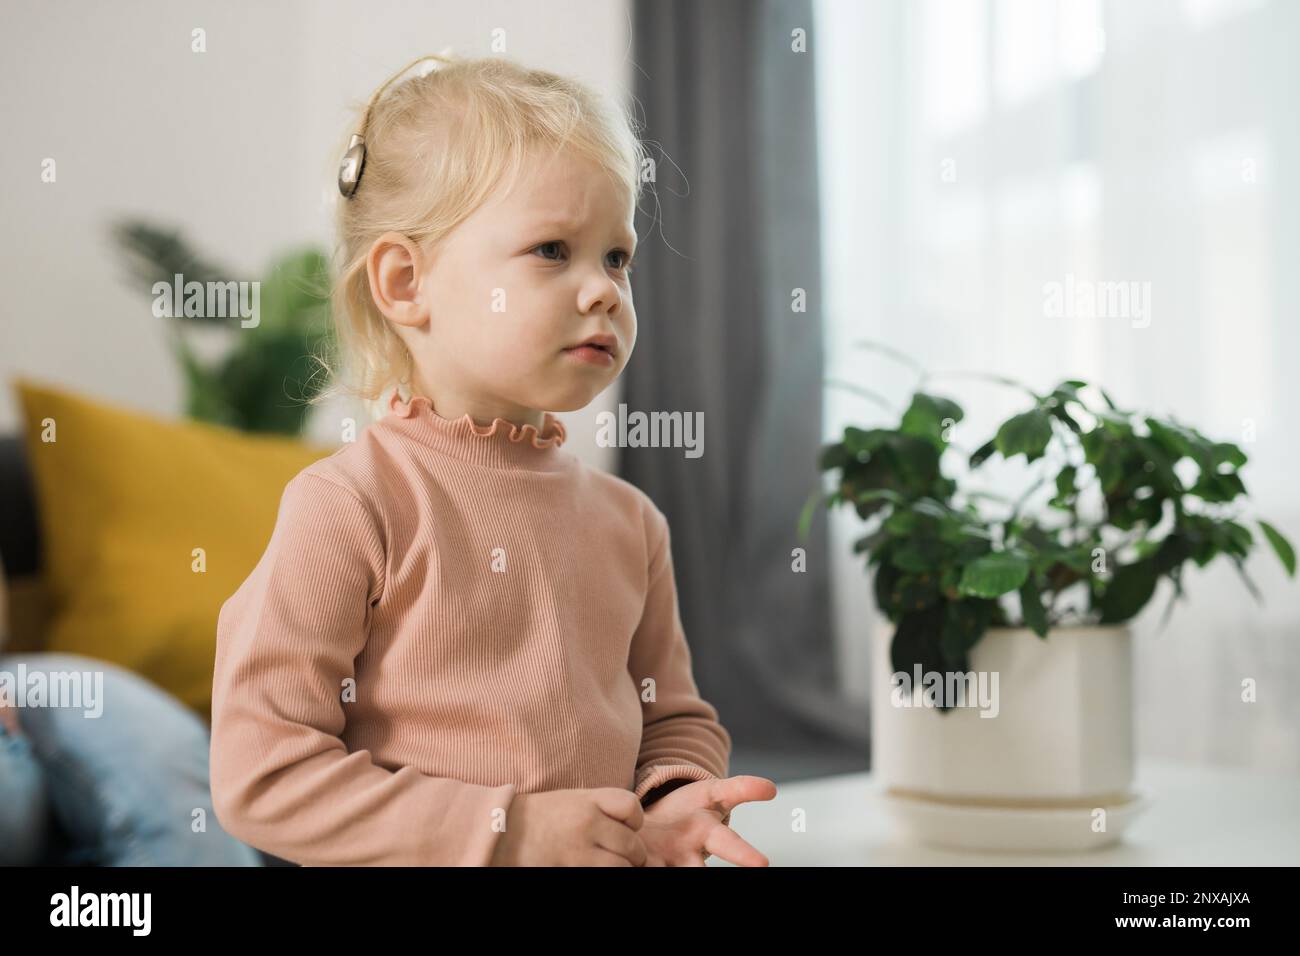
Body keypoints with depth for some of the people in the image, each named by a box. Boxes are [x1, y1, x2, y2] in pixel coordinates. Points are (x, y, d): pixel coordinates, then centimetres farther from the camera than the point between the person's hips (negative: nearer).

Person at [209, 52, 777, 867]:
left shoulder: (628, 521, -1)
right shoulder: (346, 509, -17)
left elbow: (675, 718, 10)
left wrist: (672, 801, -11)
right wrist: (505, 832, -21)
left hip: (609, 852, 4)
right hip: (430, 857, -4)